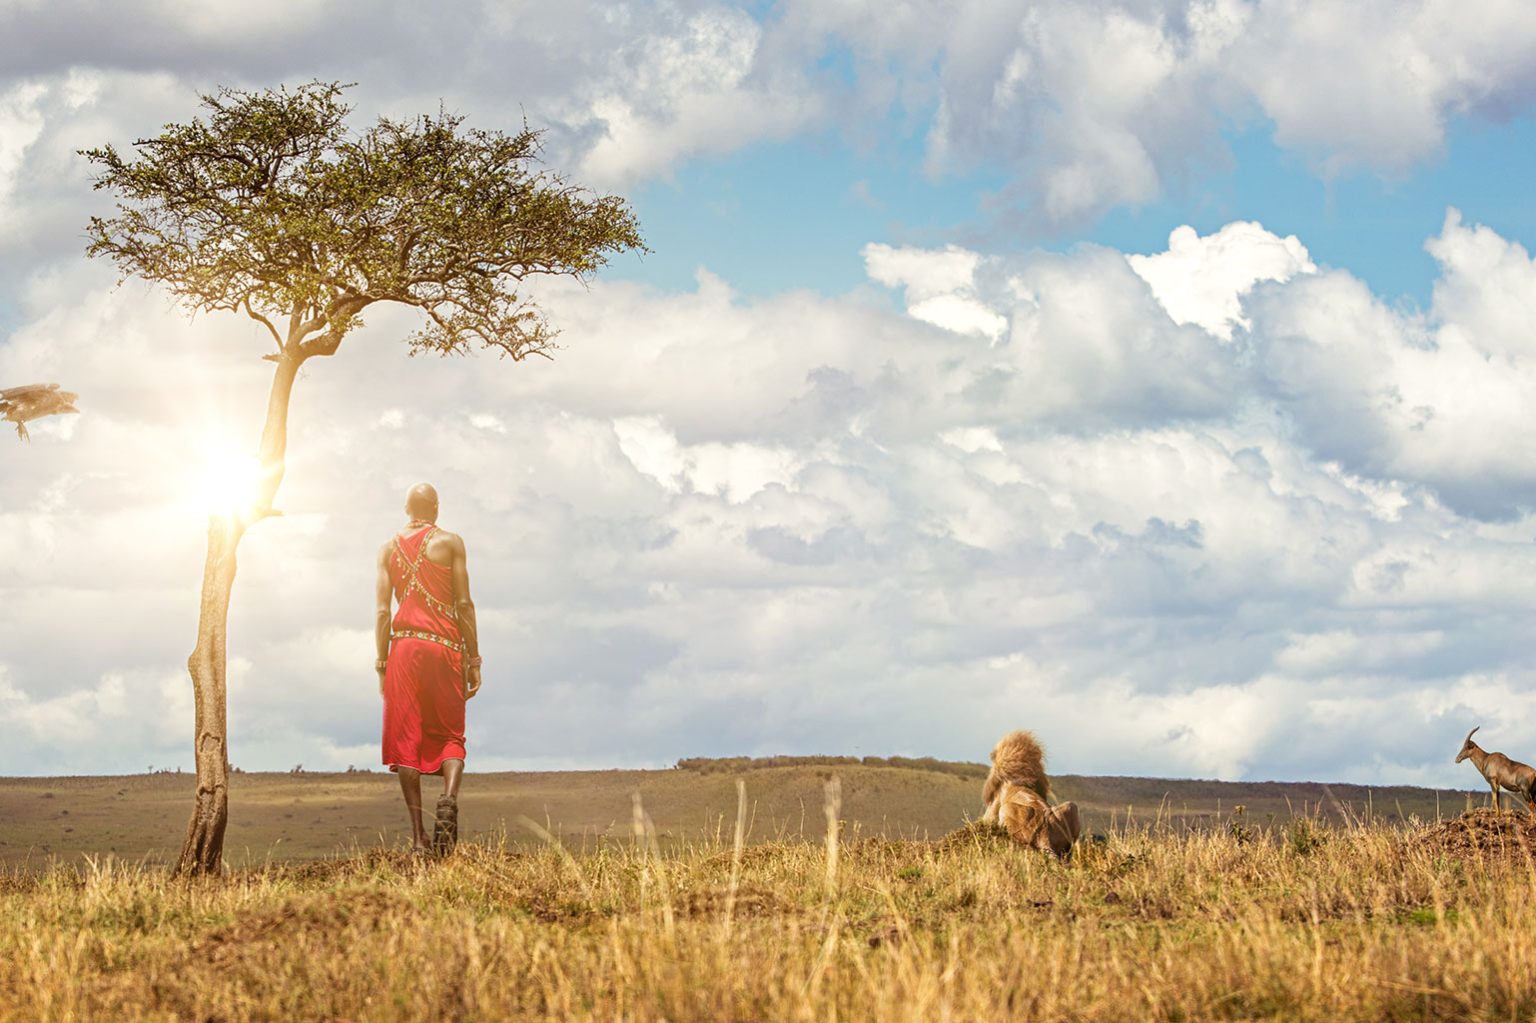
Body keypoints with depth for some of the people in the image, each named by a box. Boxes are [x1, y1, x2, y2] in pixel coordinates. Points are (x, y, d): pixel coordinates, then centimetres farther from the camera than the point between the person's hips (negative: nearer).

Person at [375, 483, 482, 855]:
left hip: (404, 645, 1)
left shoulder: (389, 548, 12)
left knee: (406, 740, 1)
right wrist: (473, 659, 2)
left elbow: (383, 610, 7)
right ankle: (449, 796, -24)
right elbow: (464, 604, -1)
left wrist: (382, 664, 10)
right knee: (450, 734, 7)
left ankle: (418, 834, -6)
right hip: (445, 645, -1)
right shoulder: (450, 542, 5)